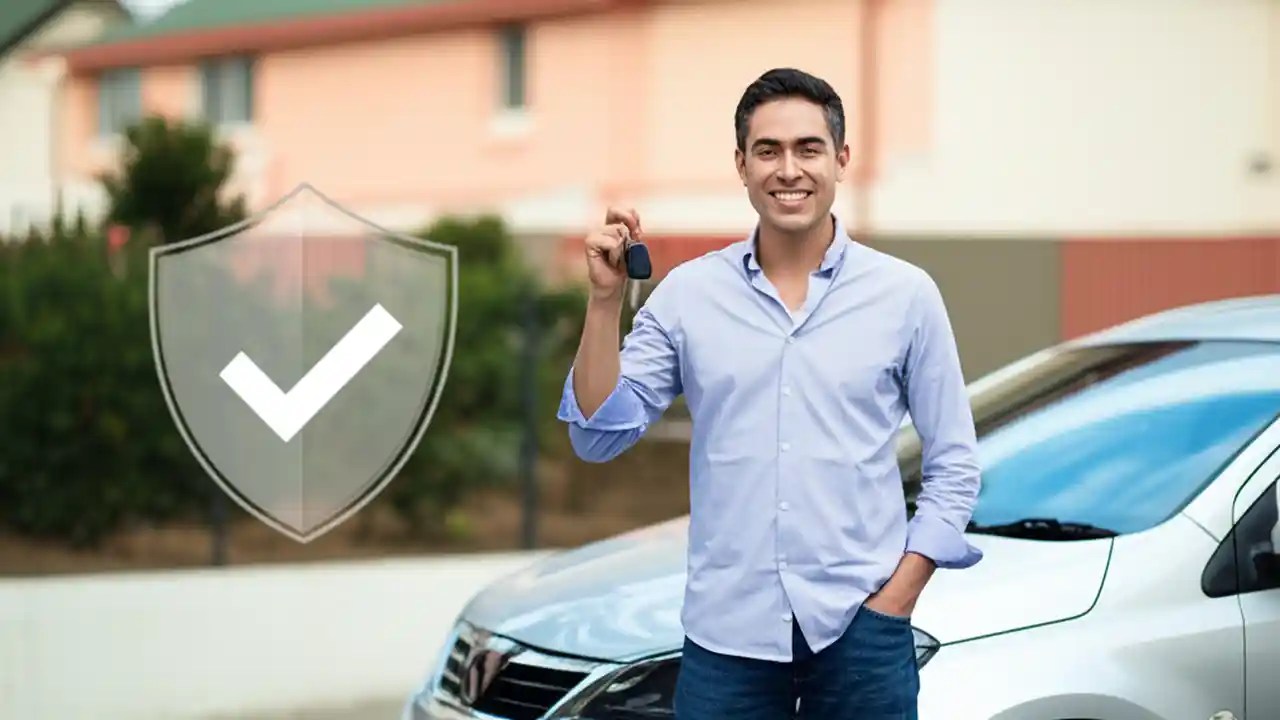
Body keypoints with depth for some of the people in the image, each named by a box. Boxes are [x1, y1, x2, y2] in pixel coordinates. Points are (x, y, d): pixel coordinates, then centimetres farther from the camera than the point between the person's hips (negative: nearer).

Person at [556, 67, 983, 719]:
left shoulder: (904, 294, 1)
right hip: (727, 630, 1)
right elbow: (599, 436, 0)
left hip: (859, 629, -1)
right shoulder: (688, 293, 3)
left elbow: (953, 467, 4)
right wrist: (605, 300, -10)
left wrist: (896, 599, -5)